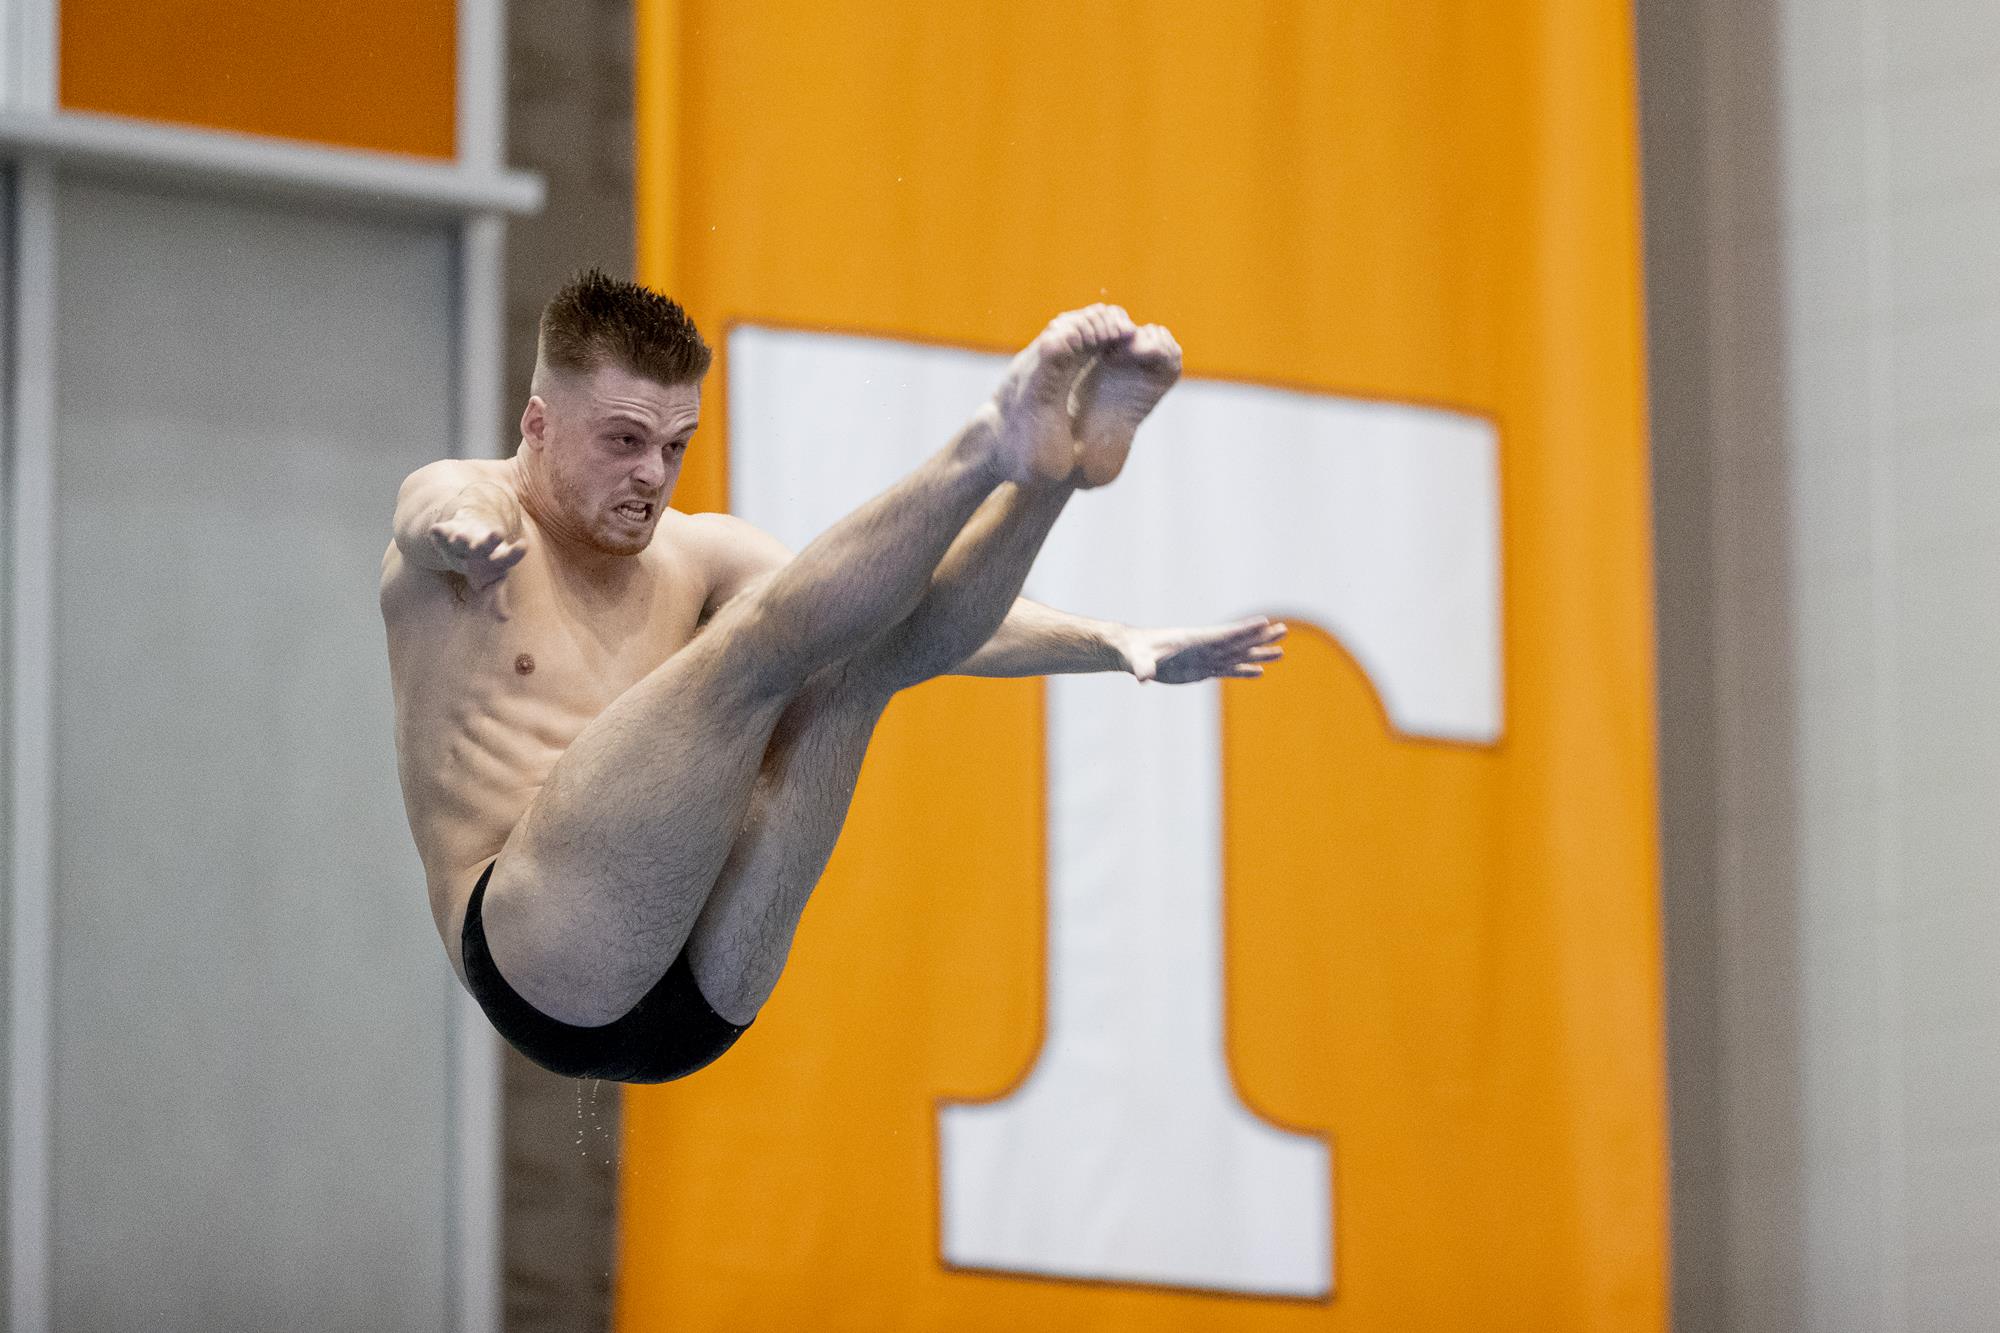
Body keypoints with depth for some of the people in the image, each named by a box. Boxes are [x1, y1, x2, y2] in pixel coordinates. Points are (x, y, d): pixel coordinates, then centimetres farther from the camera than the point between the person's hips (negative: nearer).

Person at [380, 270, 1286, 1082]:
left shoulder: (696, 558, 23)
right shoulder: (466, 502, 6)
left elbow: (936, 621, 17)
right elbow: (444, 506, -21)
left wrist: (1114, 647, 2)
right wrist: (456, 527, -46)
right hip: (543, 973, -6)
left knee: (857, 659, -12)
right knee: (758, 637, -23)